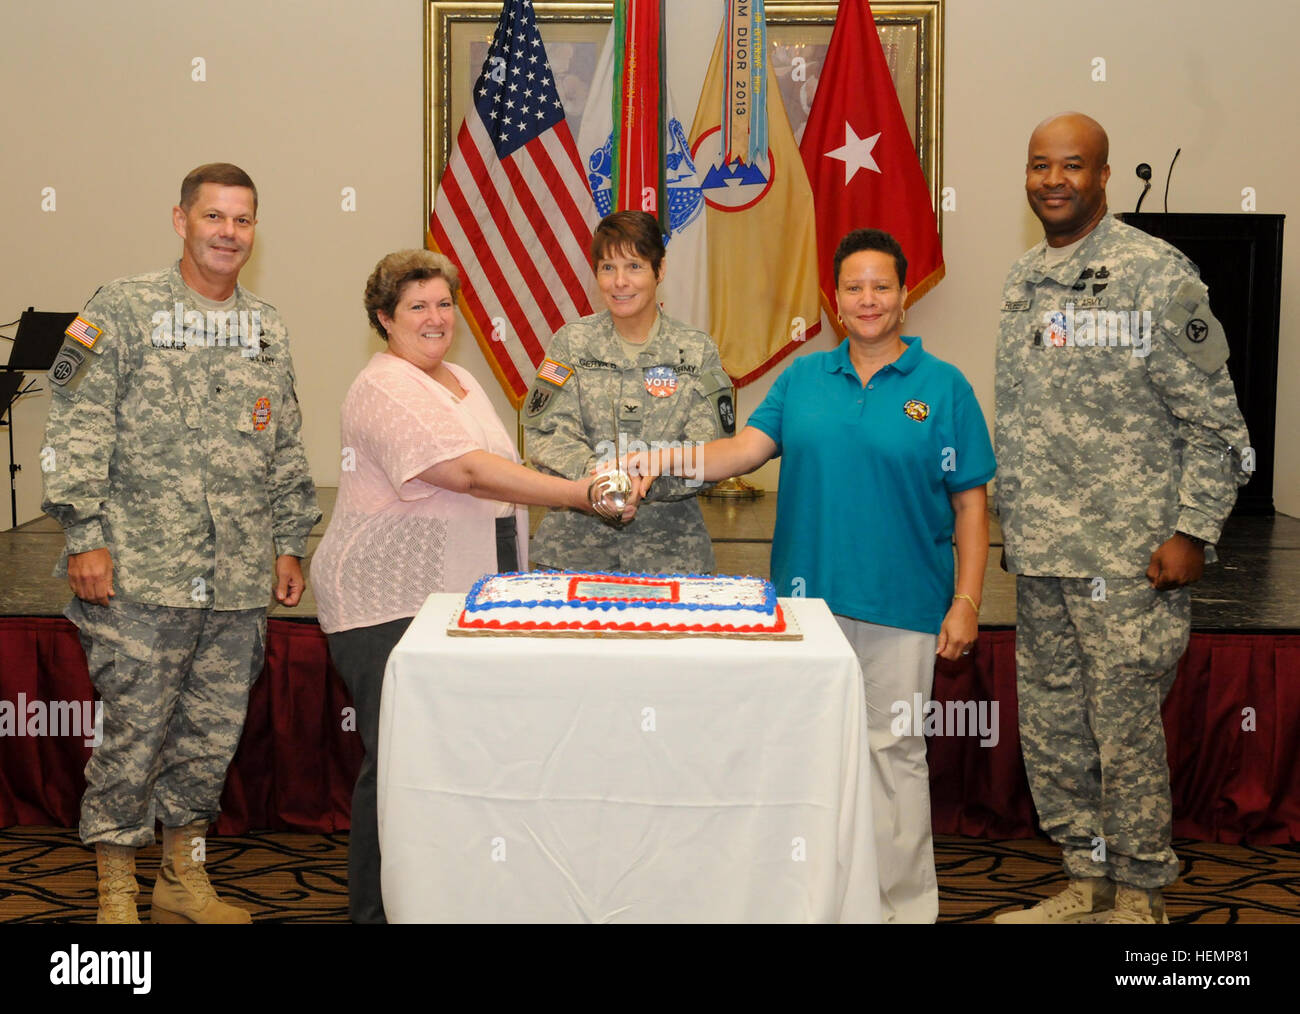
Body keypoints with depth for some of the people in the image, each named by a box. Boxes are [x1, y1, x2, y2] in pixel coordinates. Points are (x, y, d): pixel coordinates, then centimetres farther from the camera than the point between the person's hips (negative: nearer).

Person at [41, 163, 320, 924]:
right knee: (134, 730, 0)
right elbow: (80, 428, -5)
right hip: (141, 574, -4)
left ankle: (184, 876, 27)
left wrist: (290, 545, 14)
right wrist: (84, 537, -11)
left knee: (214, 730, 11)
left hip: (241, 579, 5)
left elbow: (287, 447, 18)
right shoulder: (123, 309, -1)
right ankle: (117, 889, 16)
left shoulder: (269, 328, 14)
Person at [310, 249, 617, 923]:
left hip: (461, 598, 8)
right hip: (389, 604, -8)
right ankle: (375, 909, 8)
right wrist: (580, 494, -25)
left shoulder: (462, 382, 18)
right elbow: (469, 471, -24)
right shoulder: (386, 387, -12)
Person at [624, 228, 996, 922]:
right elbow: (746, 449, 0)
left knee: (892, 749, 3)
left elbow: (969, 504, 0)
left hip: (900, 604, -3)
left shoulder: (943, 387, 1)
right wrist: (665, 459, -16)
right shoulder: (804, 378, 9)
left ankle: (904, 904, 17)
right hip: (808, 595, 3)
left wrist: (966, 601, -6)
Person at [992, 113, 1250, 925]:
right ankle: (1090, 881, 29)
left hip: (1127, 557, -7)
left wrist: (1193, 532, -14)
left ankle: (1141, 895, 17)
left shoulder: (1157, 273, -8)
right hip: (1040, 554, 7)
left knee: (1125, 731, 0)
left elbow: (1215, 421, -8)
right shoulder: (1023, 280, 12)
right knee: (1051, 727, 13)